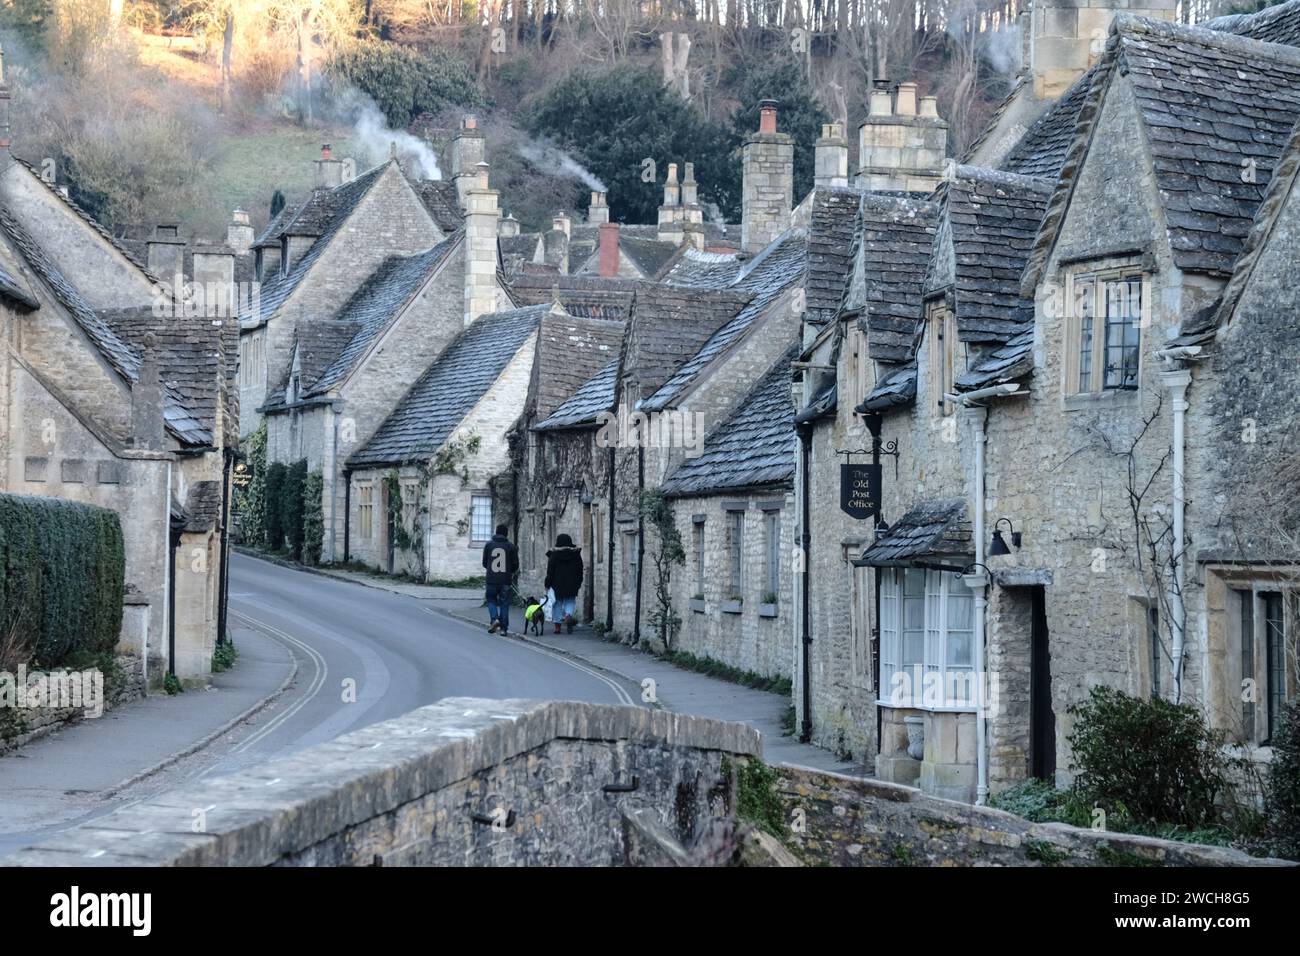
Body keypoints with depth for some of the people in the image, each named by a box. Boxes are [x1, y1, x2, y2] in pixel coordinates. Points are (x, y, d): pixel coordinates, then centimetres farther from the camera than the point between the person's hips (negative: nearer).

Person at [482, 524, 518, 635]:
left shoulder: (488, 545, 1)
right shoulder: (511, 546, -1)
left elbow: (484, 563, 7)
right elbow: (516, 564, 2)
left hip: (492, 579, 0)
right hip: (506, 580, 0)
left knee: (491, 600, 15)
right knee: (504, 604, 6)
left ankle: (494, 619, -9)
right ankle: (504, 628, 5)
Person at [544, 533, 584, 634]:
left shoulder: (554, 554, -6)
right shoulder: (576, 554, 1)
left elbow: (550, 571, -5)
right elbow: (580, 570, 5)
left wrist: (548, 584, 0)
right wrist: (578, 583, 13)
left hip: (557, 584, -1)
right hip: (572, 584, 1)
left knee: (557, 604, 8)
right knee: (570, 602, 12)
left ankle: (557, 627, 8)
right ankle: (569, 615, -20)